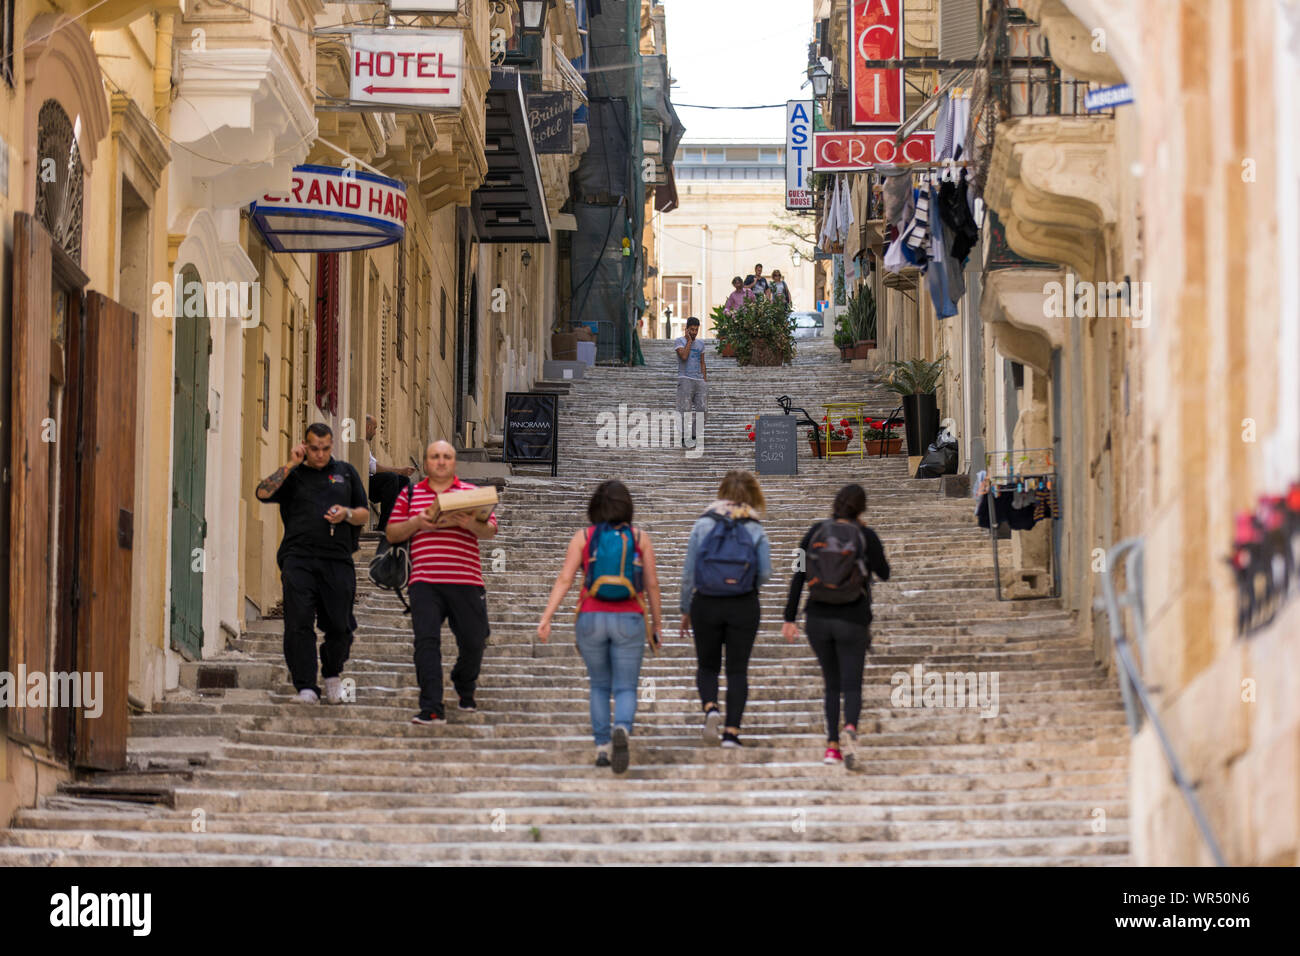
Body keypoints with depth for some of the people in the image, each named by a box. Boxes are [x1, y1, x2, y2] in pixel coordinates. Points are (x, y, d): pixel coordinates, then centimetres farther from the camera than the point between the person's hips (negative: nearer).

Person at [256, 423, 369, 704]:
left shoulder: (346, 472, 20)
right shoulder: (293, 475, 14)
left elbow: (365, 514, 21)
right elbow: (263, 493, -4)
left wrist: (347, 514, -1)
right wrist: (290, 465, -3)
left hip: (337, 559, 1)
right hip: (298, 557, -1)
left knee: (340, 626, -1)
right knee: (299, 623, -11)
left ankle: (332, 675, 25)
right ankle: (306, 687, -9)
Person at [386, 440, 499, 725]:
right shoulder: (409, 495, 14)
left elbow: (490, 531, 2)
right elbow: (392, 533, 10)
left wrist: (471, 524, -20)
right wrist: (416, 523, -9)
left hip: (467, 583, 0)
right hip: (425, 583, 0)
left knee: (473, 642, 6)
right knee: (426, 640, -13)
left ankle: (465, 689, 36)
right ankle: (431, 709, -15)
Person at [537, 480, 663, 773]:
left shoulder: (582, 537, 0)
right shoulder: (640, 538, 1)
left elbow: (564, 580, -7)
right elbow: (652, 584, 1)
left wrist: (546, 619, -8)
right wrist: (656, 625, 11)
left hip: (591, 618, 1)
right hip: (629, 620, -1)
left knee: (599, 686, 19)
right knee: (625, 690, 2)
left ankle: (602, 748, 13)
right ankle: (622, 730, -28)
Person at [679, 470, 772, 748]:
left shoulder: (703, 525, -1)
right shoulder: (756, 530, -1)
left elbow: (688, 571, -1)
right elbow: (765, 573, -7)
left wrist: (685, 609, 7)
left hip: (706, 603, 0)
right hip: (744, 606, 0)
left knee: (707, 666, 14)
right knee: (737, 670, 7)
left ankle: (710, 708, -13)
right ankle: (731, 731, -1)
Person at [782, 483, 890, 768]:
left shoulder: (816, 532, -1)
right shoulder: (867, 536, -7)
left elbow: (798, 577, -3)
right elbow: (884, 574, 5)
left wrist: (790, 618, 1)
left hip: (818, 617, 2)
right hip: (853, 621, -2)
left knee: (832, 685, 18)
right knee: (852, 687, -2)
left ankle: (832, 745, 13)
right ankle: (850, 729, -32)